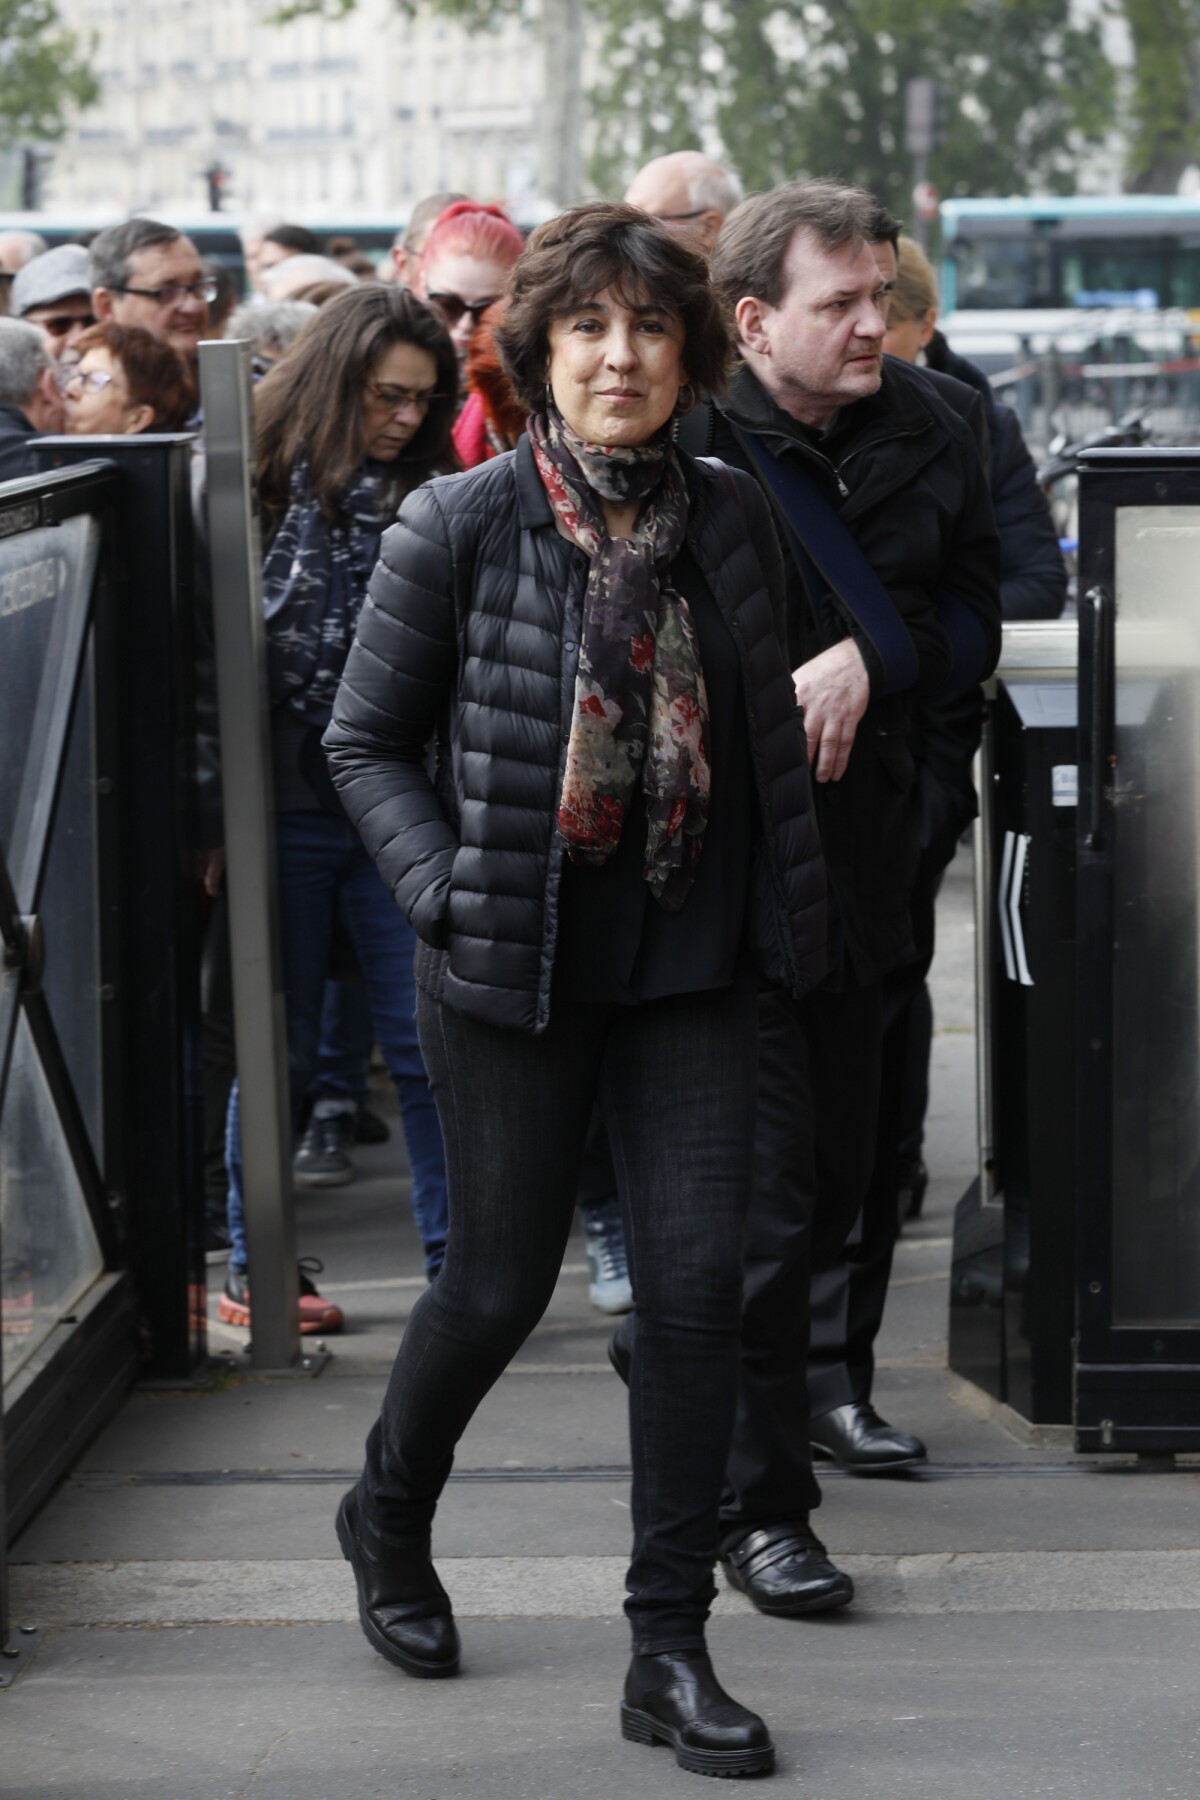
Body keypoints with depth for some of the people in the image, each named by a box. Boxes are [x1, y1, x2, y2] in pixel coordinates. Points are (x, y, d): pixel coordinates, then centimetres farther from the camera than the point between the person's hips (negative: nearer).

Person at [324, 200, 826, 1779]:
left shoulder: (729, 519, 3)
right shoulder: (458, 529, -8)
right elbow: (367, 741, -1)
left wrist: (794, 925, 9)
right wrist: (448, 894, -11)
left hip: (692, 967, 3)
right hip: (515, 968, -3)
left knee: (697, 1281, -3)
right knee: (501, 1283, 7)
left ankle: (670, 1648, 6)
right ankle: (389, 1518, 38)